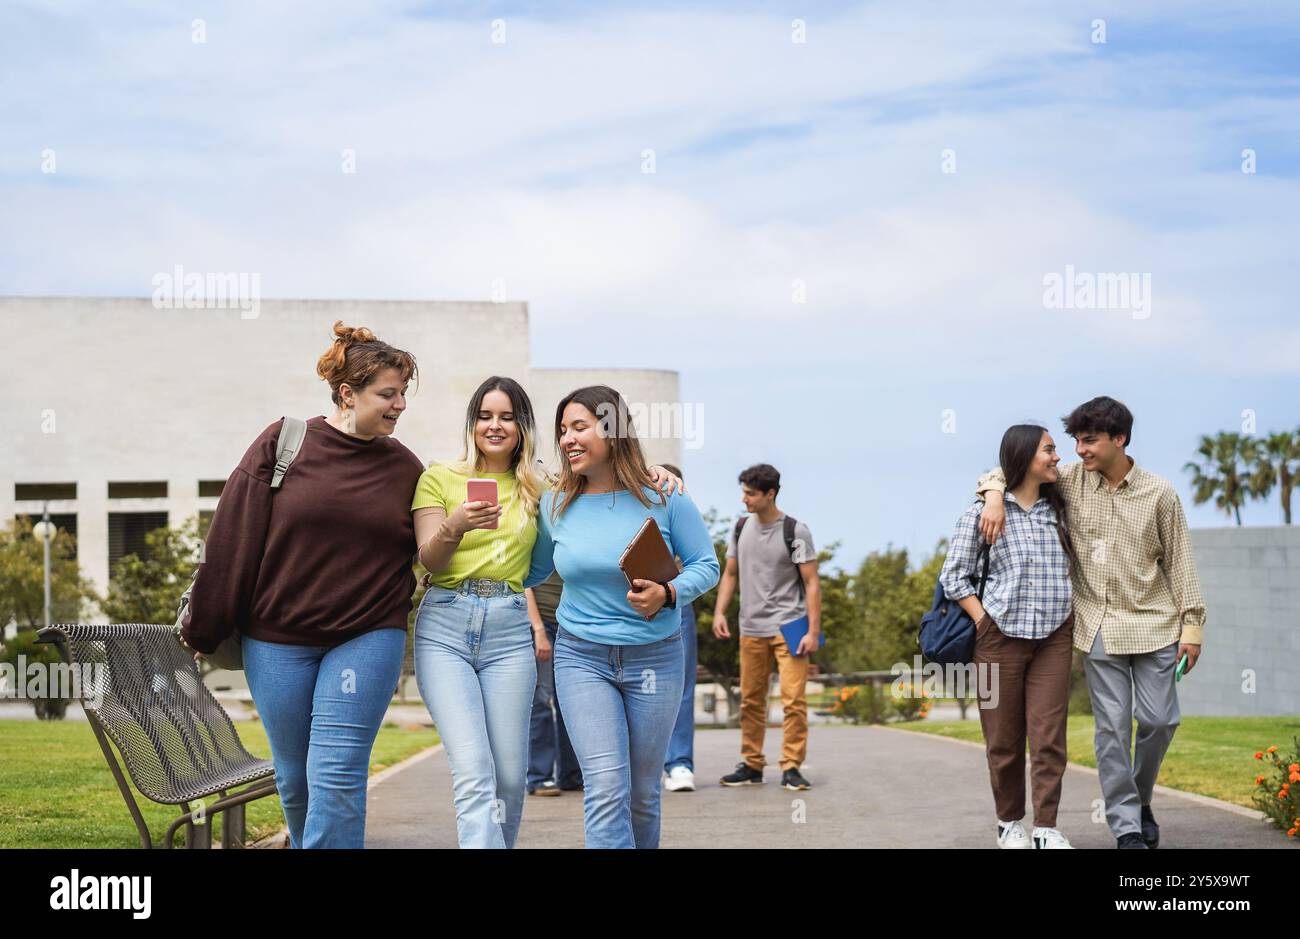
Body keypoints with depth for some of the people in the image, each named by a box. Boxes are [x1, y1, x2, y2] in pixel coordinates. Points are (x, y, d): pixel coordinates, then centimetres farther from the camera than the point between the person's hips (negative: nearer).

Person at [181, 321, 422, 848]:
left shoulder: (405, 469, 4)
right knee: (295, 779, 12)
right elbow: (233, 538, -2)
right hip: (277, 641, 1)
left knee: (335, 778, -11)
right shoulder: (284, 444, -2)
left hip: (367, 639, 0)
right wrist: (203, 627, -2)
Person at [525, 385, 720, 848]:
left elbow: (706, 564, -3)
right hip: (582, 657, 0)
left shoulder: (663, 498, -8)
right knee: (606, 788, -14)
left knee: (642, 792, 10)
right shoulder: (555, 506, -1)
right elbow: (532, 570, 13)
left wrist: (668, 594, -22)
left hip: (654, 657, 0)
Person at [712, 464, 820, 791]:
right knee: (751, 700, 9)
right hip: (752, 629, 5)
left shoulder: (795, 531, -7)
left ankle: (791, 767, -3)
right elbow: (730, 574, 16)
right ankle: (752, 765, 18)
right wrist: (719, 612, 2)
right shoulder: (741, 528, 9)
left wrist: (813, 631, -13)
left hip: (789, 627, -5)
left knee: (793, 700, -9)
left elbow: (811, 583, -7)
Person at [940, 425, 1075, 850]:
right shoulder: (982, 512, -1)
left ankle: (1046, 828, -1)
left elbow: (1073, 567, 20)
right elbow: (953, 576, -1)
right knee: (1004, 739, 3)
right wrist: (985, 622, -9)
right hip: (1001, 636, -3)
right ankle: (1009, 822, 19)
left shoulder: (1059, 511, 11)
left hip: (1053, 638, 3)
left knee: (1049, 736, -5)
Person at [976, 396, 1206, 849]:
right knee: (1112, 728, 0)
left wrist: (1192, 624, -2)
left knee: (1160, 720, 3)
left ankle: (1140, 799, 28)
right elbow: (1006, 470, 8)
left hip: (1153, 624, 0)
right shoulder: (1071, 480, -1)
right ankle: (1126, 826, 5)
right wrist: (995, 495, -15)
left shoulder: (1159, 493, -3)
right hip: (1099, 626, 0)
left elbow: (1179, 561, 1)